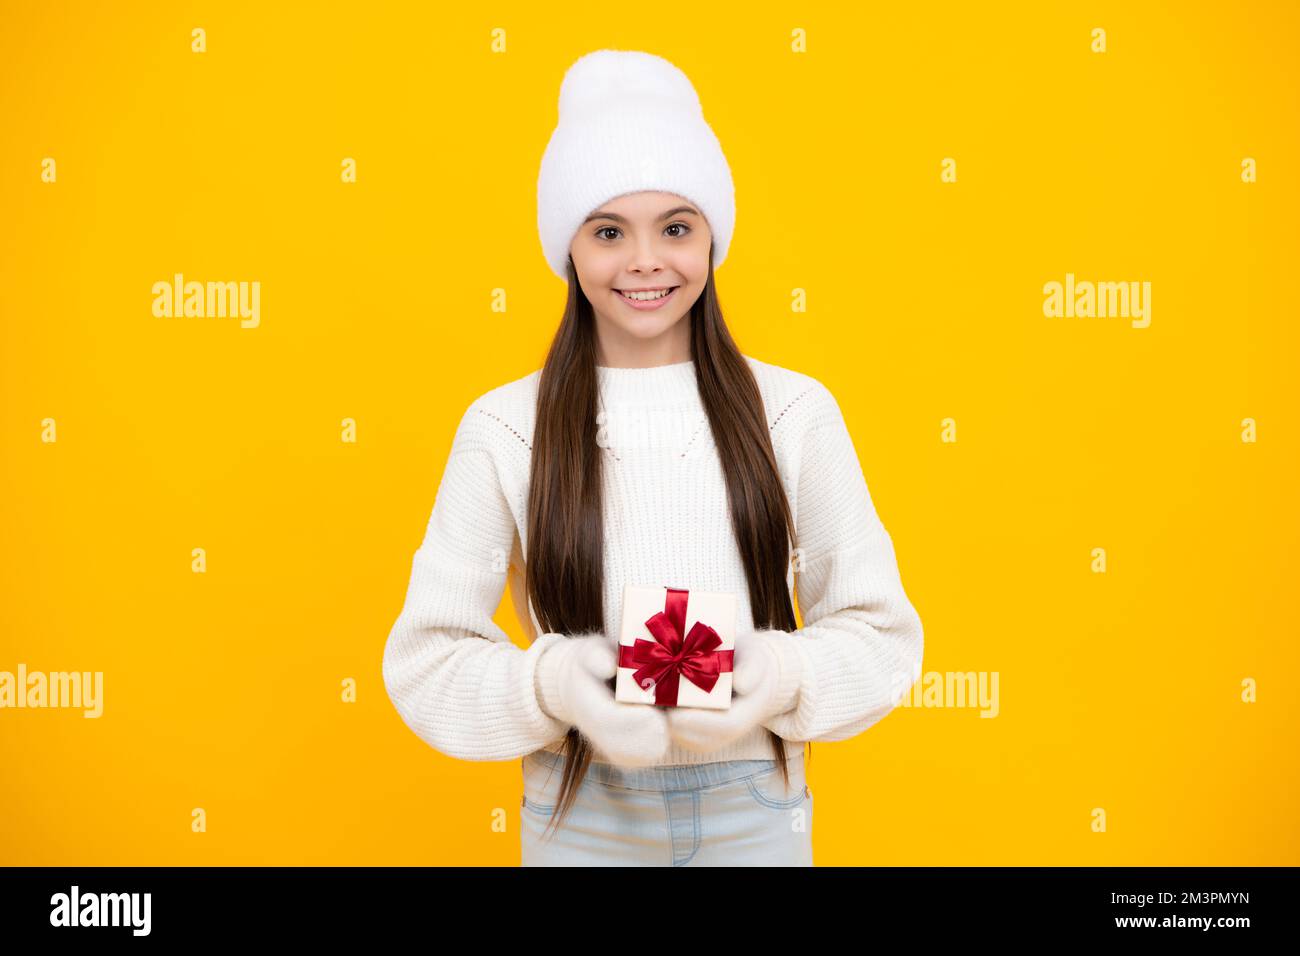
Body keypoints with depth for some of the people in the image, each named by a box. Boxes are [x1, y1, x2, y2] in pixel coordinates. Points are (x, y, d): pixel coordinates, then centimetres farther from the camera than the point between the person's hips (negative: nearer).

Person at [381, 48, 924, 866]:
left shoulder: (795, 413, -7)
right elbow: (429, 656, -7)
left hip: (755, 808, 1)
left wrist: (782, 675, -22)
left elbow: (880, 631, -3)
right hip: (581, 817, 0)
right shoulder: (503, 428, -9)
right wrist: (551, 683, -24)